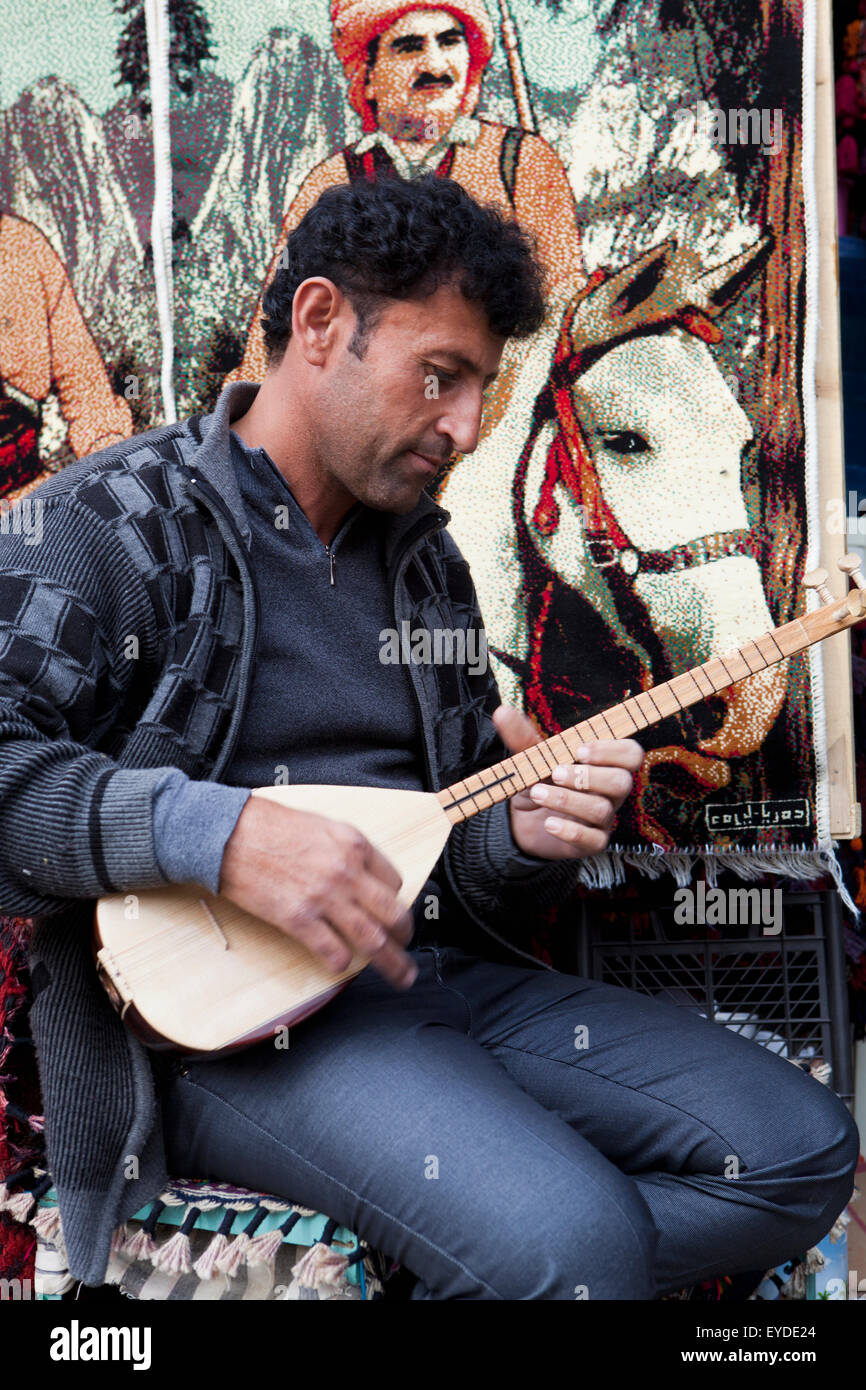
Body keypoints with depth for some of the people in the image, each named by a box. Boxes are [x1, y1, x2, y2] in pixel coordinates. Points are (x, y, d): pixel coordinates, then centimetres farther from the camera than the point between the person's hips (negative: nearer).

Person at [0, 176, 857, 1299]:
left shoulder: (425, 559, 19)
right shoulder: (113, 524, -3)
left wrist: (528, 830, -3)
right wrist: (215, 830, -28)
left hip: (446, 972, 8)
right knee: (579, 1240, -30)